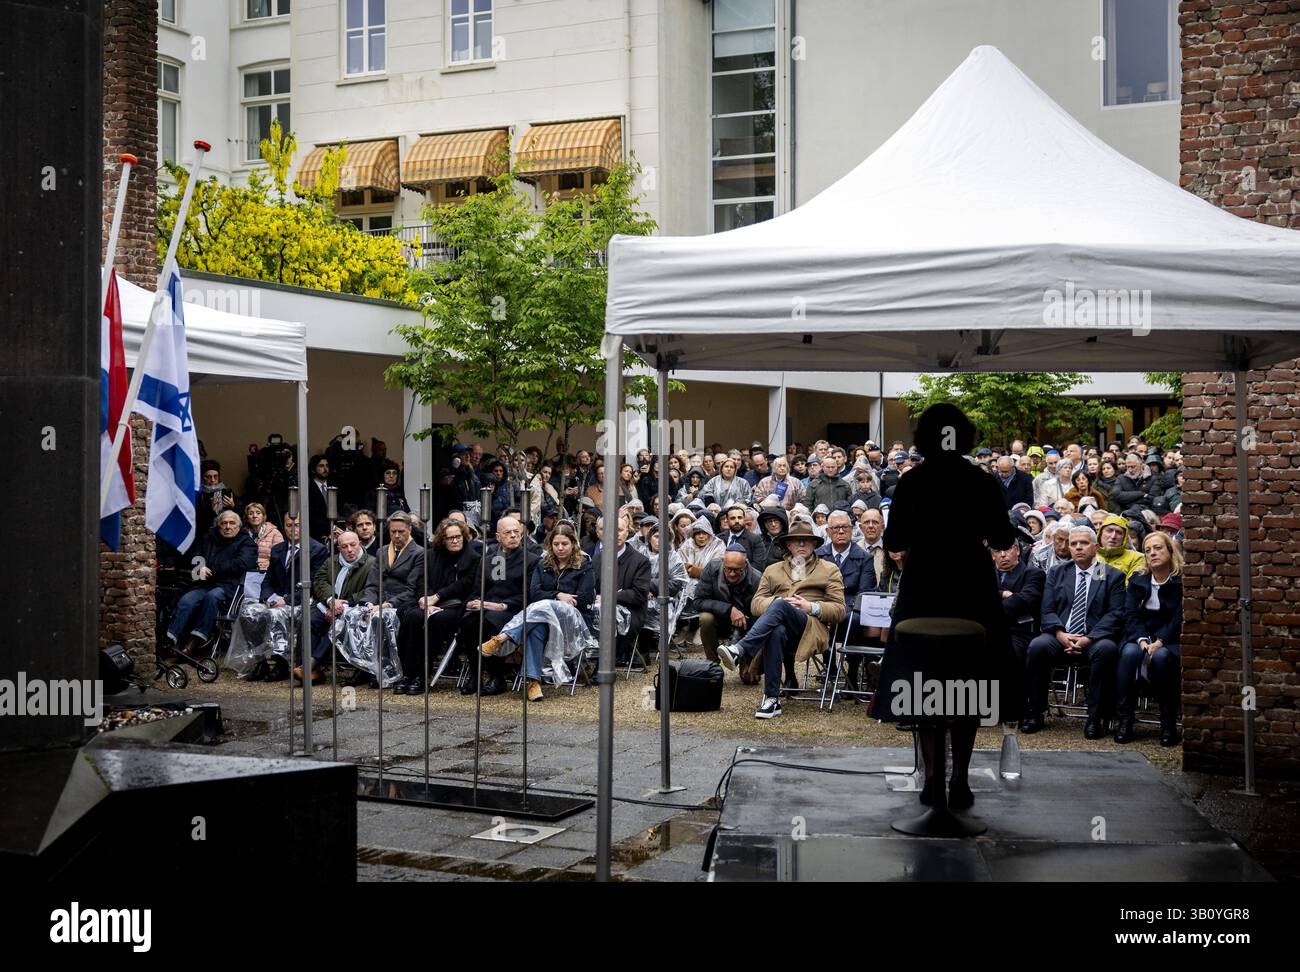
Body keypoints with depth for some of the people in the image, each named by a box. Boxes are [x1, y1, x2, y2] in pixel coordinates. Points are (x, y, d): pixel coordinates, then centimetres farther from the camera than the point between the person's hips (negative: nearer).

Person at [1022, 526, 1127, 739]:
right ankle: (1035, 713, -17)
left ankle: (1095, 717, -26)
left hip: (1095, 640, -2)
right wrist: (1060, 634, -13)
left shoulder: (1113, 576, 10)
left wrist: (1089, 638, -15)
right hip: (1061, 637, 2)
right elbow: (1047, 611, 9)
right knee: (1037, 645, -30)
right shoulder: (1056, 573, 17)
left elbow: (1116, 615, -1)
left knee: (1106, 649, -36)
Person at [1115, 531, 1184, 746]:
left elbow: (1179, 618, -9)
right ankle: (1125, 720, -30)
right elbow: (1131, 615, 0)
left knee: (1160, 656, -36)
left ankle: (1169, 724, -26)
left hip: (1171, 642, -2)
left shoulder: (1182, 581, 0)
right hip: (1140, 638, 2)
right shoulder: (1137, 581, 11)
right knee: (1129, 652, -32)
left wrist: (1159, 642, -23)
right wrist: (1142, 640, -18)